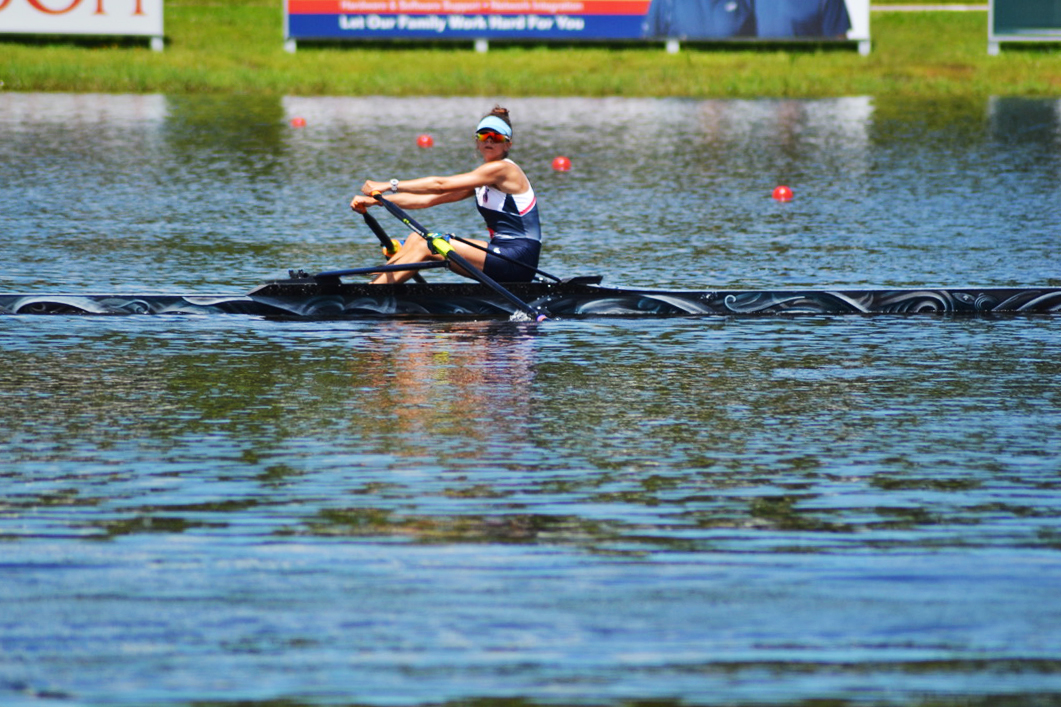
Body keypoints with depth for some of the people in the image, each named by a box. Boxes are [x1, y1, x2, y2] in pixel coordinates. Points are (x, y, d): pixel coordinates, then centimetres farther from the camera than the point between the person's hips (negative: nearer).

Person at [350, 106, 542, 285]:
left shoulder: (502, 169, -11)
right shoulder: (480, 177, 17)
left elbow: (440, 185, -17)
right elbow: (429, 199, 11)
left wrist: (389, 185, -17)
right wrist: (375, 200, 3)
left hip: (518, 261, -9)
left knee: (425, 246, -15)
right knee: (416, 239, 2)